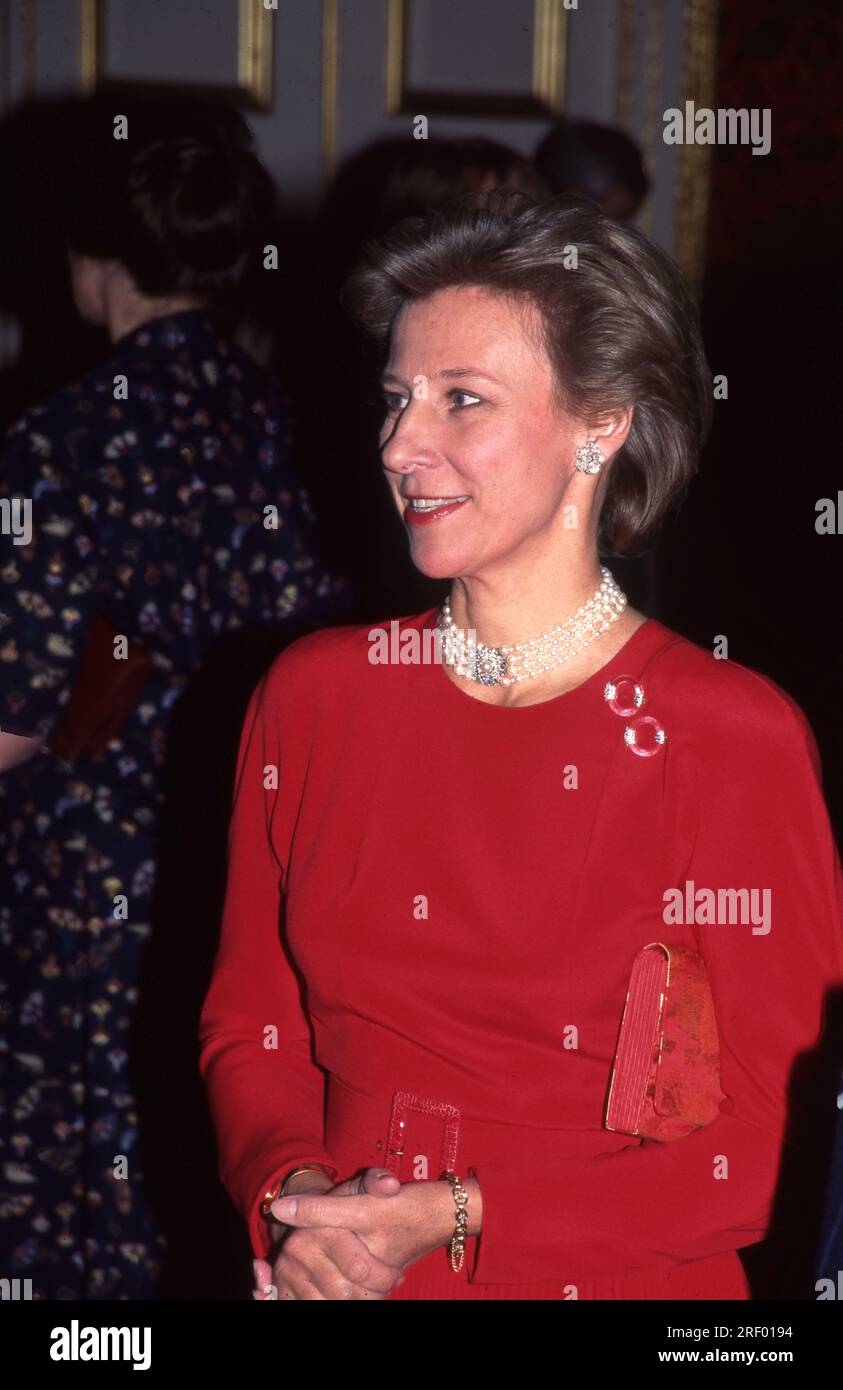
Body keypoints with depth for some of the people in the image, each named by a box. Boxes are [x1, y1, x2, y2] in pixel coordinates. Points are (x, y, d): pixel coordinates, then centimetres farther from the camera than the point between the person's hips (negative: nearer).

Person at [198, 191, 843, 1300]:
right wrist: (294, 1192, -15)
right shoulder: (313, 695, -3)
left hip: (615, 1279, -2)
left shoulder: (736, 739, -14)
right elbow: (249, 1022, 4)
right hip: (333, 1276, 3)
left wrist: (457, 1220, -19)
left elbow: (754, 1158, -12)